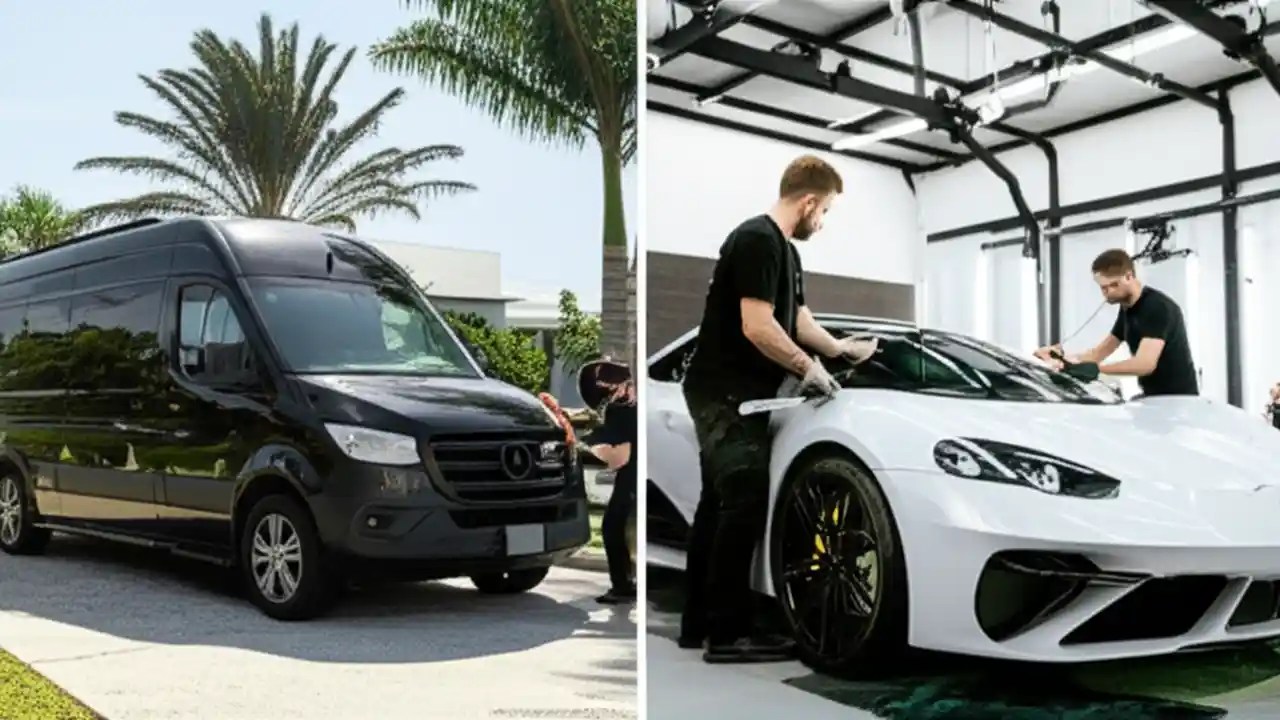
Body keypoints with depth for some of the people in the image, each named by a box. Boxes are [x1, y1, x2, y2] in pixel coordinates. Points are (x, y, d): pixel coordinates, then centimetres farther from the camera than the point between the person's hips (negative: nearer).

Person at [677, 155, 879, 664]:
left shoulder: (785, 249, 16)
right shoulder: (757, 241, -16)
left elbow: (798, 320, 26)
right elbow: (757, 328, -22)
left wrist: (844, 348, 31)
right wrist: (807, 367, -11)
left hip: (735, 395, 11)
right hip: (724, 393, -11)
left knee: (719, 504, 12)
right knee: (744, 505, -11)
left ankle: (698, 623, 19)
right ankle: (727, 634, -6)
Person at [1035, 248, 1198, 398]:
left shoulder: (1157, 307, -20)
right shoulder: (1127, 309, 9)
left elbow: (1145, 364, -29)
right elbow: (1100, 352, 12)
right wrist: (1063, 359, -5)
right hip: (1154, 397, 9)